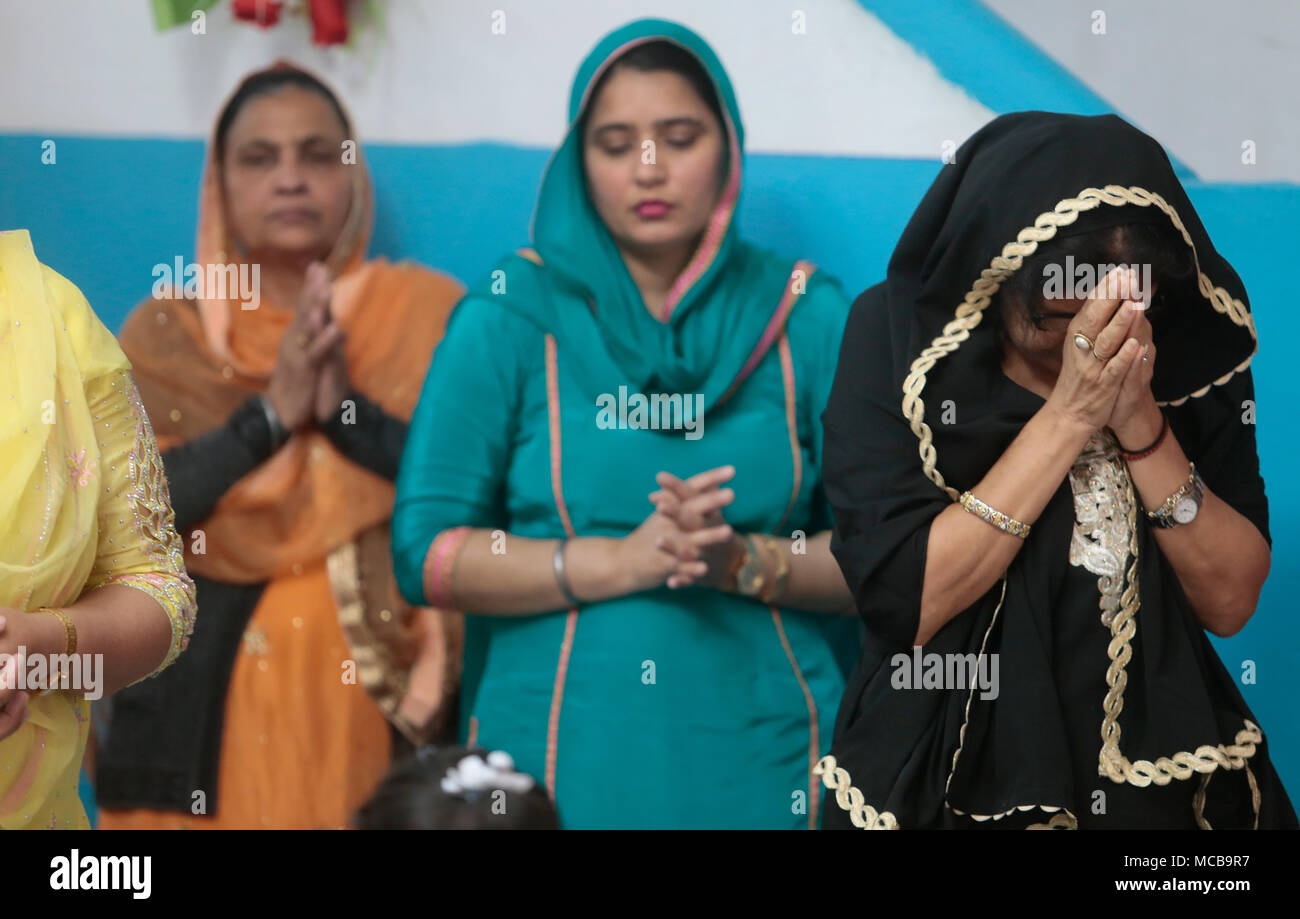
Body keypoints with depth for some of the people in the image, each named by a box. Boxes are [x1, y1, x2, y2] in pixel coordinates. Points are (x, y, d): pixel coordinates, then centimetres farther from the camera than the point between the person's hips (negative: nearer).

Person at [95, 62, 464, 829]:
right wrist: (271, 415, -16)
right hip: (203, 706, 1)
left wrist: (349, 410, -18)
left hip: (382, 701, 0)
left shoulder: (427, 315, 3)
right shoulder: (165, 335, 6)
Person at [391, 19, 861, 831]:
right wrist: (625, 561, -16)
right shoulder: (506, 319, 0)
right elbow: (425, 552, -6)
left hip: (761, 763, 1)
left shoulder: (806, 315, 4)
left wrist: (742, 562, -16)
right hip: (559, 756, -1)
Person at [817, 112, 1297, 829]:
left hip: (1157, 758, 2)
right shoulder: (894, 334, -10)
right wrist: (1069, 416, -22)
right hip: (953, 779, -1)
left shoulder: (1191, 342, -2)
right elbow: (901, 602, -18)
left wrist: (1141, 425, -17)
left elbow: (1231, 601, -4)